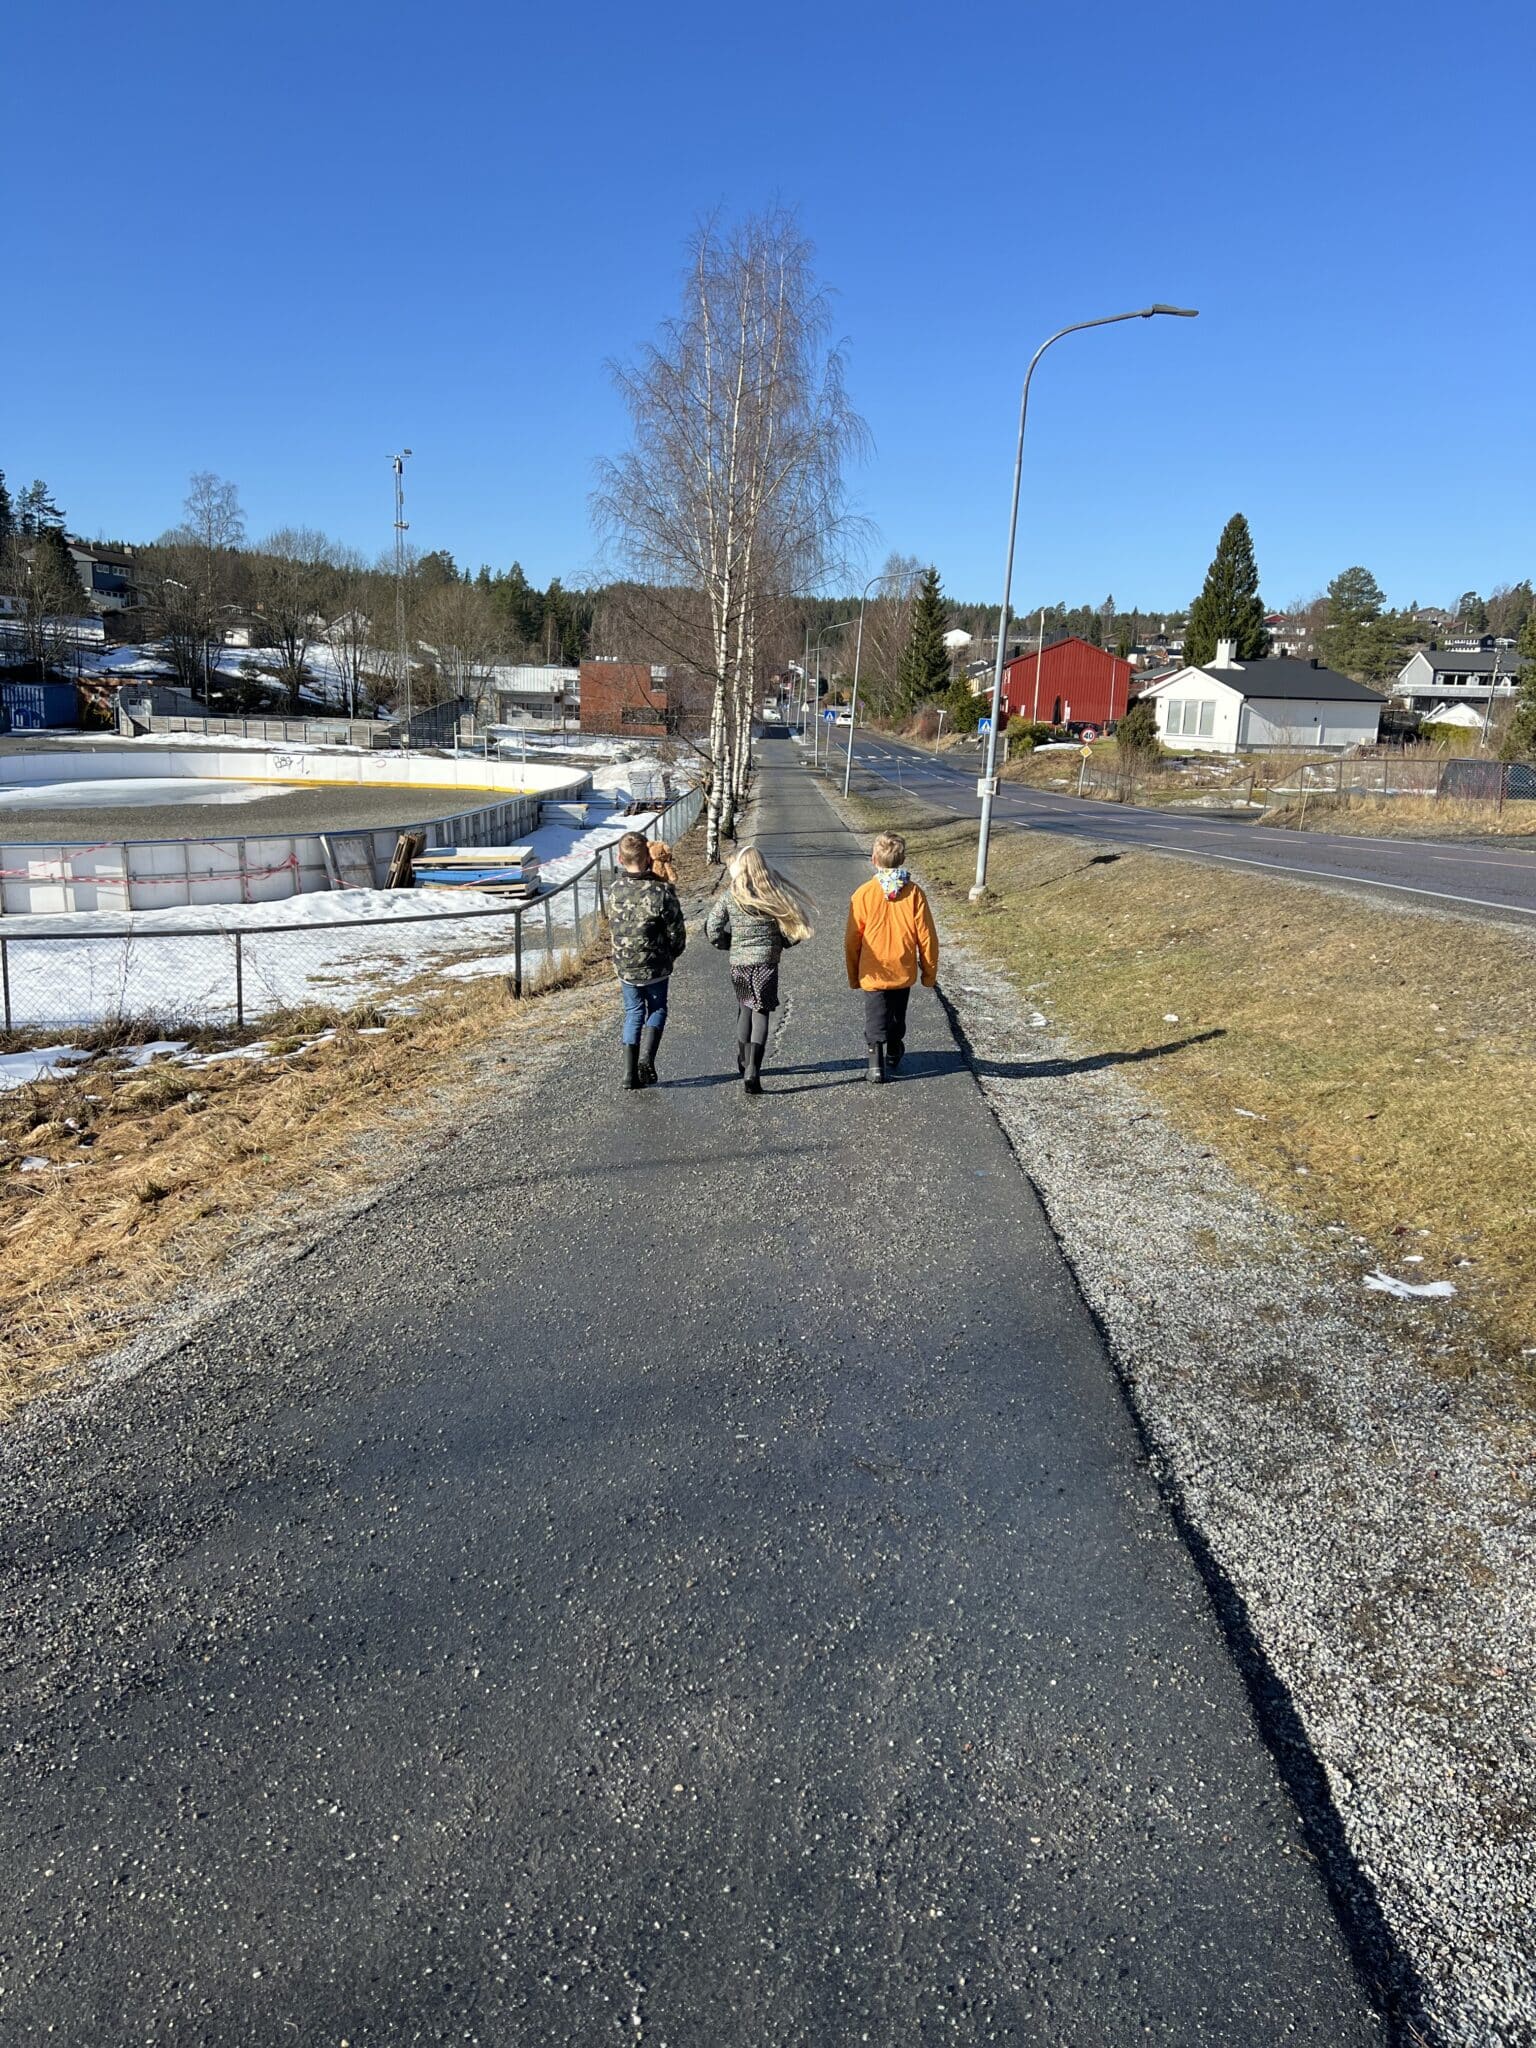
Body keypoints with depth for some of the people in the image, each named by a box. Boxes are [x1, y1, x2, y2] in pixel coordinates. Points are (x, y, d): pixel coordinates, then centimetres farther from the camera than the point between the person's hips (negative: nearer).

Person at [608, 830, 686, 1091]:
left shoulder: (615, 889, -8)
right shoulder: (661, 891, -18)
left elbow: (613, 928, 6)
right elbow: (677, 932, -9)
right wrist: (673, 955, 8)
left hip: (624, 966, 3)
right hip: (655, 965, -3)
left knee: (633, 1013, 17)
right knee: (657, 1009, 19)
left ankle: (630, 1072, 11)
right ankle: (646, 1059, 1)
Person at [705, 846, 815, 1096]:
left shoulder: (730, 896, -2)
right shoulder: (774, 894, -5)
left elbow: (712, 930, -1)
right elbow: (792, 928, -4)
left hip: (738, 963, 2)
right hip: (767, 961, -2)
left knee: (745, 1010, 21)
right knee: (761, 1013, 0)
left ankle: (743, 1062, 31)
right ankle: (752, 1071, -12)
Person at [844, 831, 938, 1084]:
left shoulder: (864, 894, -13)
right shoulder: (913, 893, -10)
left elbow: (852, 940, -6)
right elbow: (926, 937, -6)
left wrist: (853, 976, 7)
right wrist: (930, 972, 7)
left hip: (873, 974, -2)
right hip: (904, 973, 2)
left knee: (876, 1021, 8)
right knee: (897, 1019, 23)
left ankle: (876, 1065, -2)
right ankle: (894, 1058, 39)